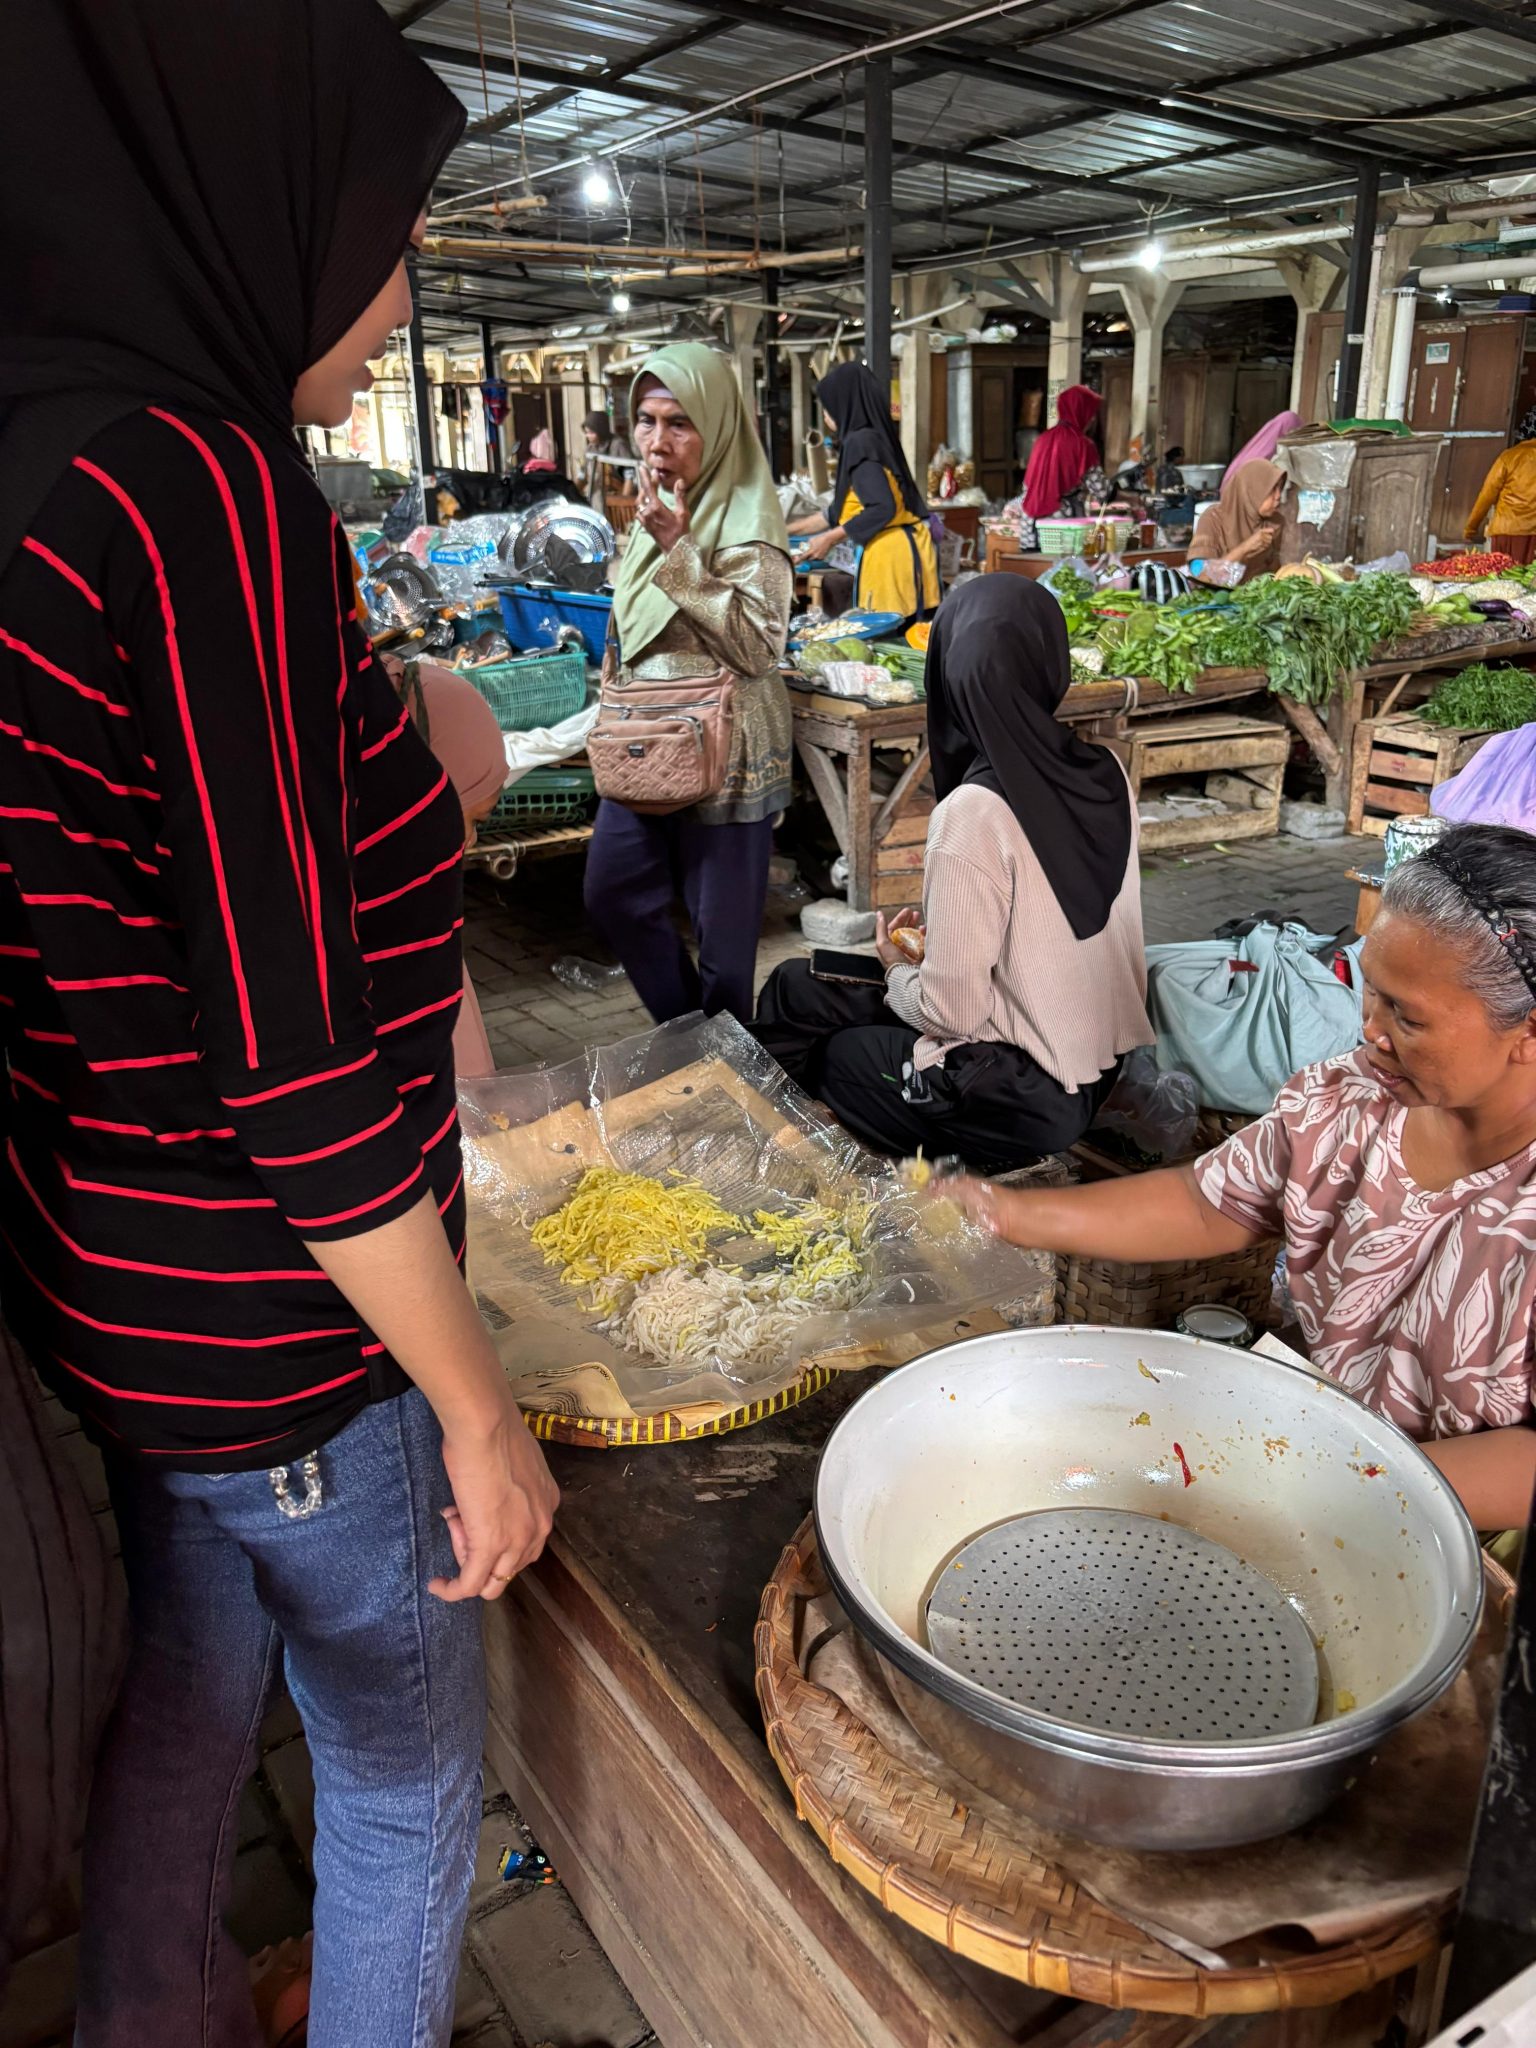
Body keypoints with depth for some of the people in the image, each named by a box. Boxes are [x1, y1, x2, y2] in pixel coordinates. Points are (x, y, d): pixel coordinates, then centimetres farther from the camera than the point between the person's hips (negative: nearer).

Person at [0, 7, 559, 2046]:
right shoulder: (204, 491, -24)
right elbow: (304, 1072, -26)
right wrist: (480, 1414, -15)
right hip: (276, 1338, -8)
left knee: (188, 1704, 29)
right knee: (407, 1780, 18)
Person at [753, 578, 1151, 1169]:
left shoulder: (976, 812, -25)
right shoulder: (1106, 772, -4)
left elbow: (952, 1010, -20)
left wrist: (897, 970, -1)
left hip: (1018, 1098, -7)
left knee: (794, 988, 8)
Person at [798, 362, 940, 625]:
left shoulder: (860, 442, -12)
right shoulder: (876, 436, 15)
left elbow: (882, 508, -19)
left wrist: (831, 538, -12)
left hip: (889, 553, -9)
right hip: (903, 547, 9)